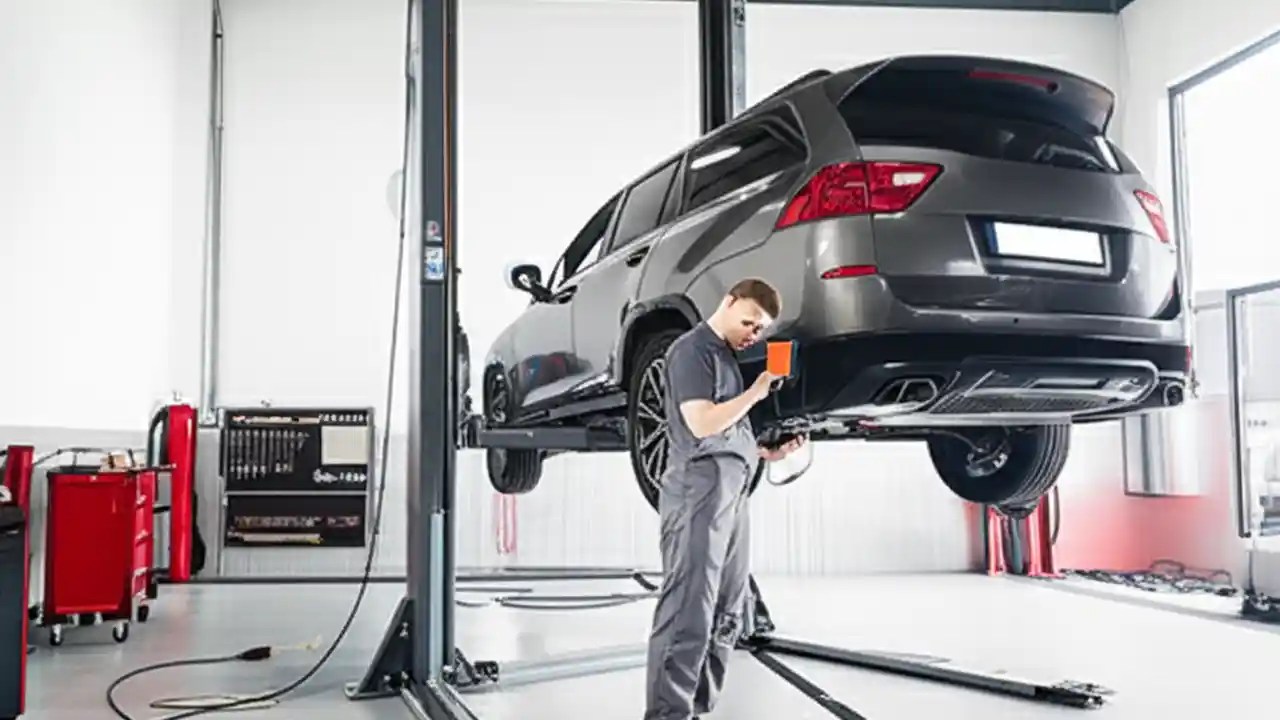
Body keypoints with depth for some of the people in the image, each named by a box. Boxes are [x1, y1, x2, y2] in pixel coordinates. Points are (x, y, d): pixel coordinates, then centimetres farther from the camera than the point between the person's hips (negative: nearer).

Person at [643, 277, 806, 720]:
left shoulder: (725, 355, 23)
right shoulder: (693, 349, -6)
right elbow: (702, 422, -16)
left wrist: (768, 452, 14)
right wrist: (756, 392, -7)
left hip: (733, 492, 10)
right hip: (700, 489, -10)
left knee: (727, 615, 11)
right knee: (688, 613, -12)